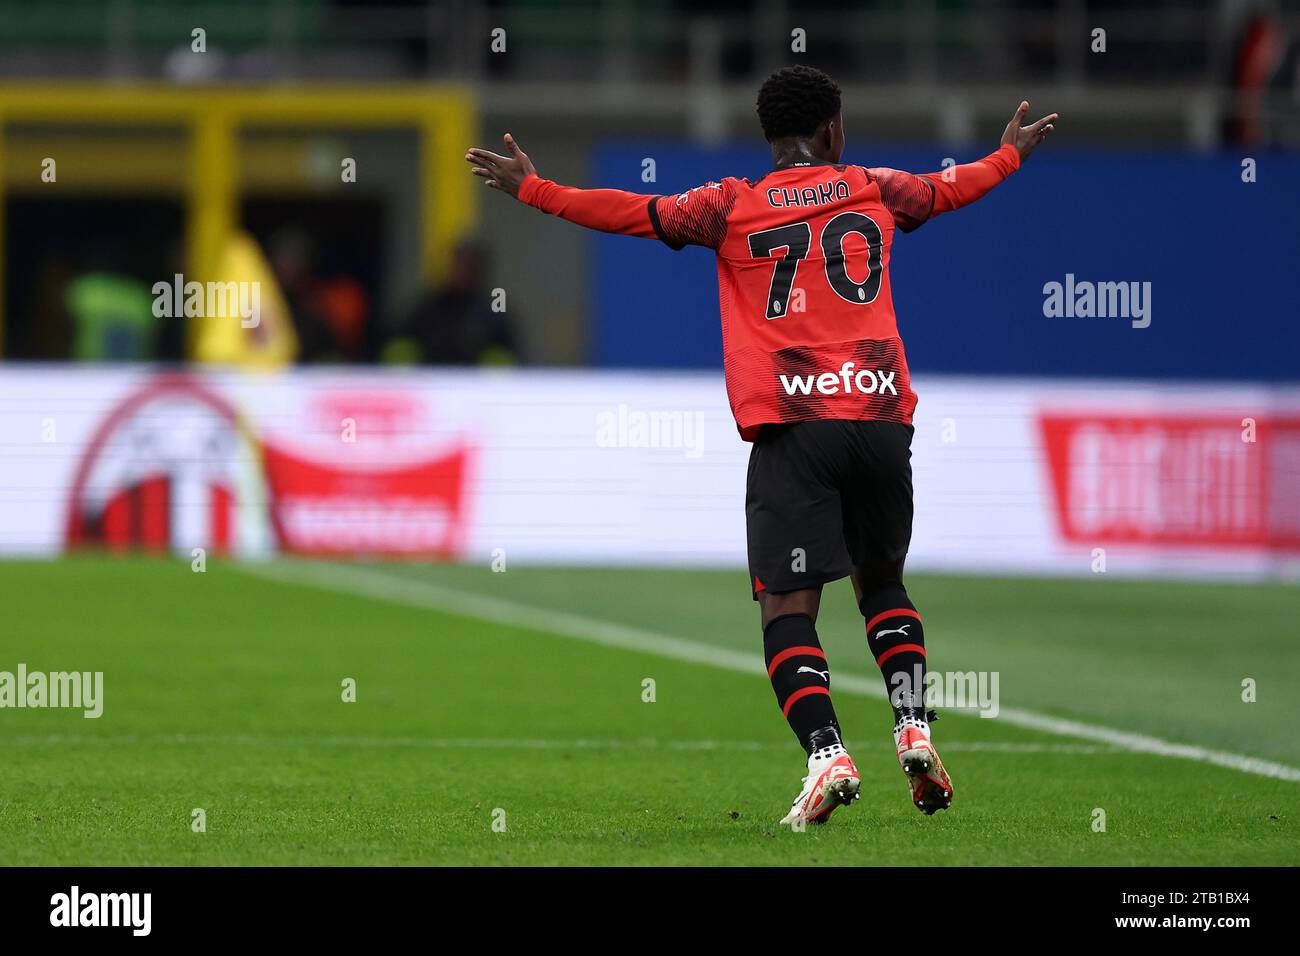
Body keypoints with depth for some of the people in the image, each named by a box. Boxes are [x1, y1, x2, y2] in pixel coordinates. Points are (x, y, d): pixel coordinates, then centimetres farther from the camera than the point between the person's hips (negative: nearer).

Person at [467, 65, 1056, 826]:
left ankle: (828, 755, -21)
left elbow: (634, 214, 4)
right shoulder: (876, 192, 13)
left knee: (788, 605, -4)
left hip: (792, 427, -3)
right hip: (882, 419, 3)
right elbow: (951, 189, 32)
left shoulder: (733, 208, 4)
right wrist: (1013, 154, 52)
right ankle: (915, 729, 4)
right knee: (883, 583, 21)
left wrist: (532, 188, 15)